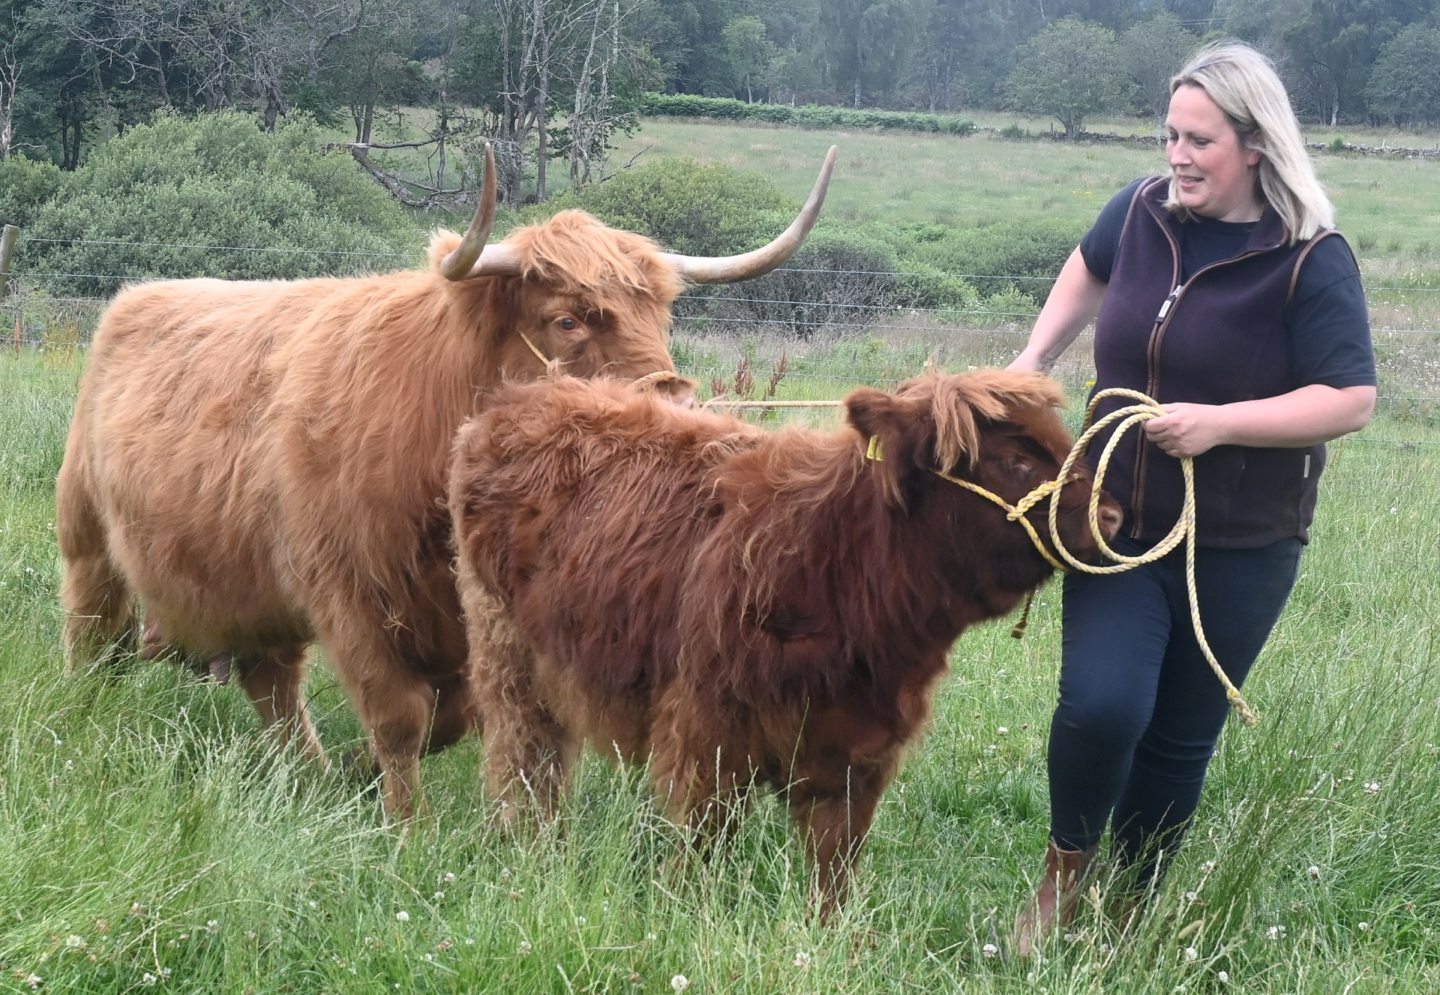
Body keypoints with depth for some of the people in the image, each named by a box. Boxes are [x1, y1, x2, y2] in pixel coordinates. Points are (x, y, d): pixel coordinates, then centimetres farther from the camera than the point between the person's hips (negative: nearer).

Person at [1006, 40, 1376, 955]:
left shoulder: (1311, 259, -15)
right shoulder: (1142, 212, -1)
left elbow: (1352, 399, -18)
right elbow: (1090, 269, 22)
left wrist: (1220, 422, -26)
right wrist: (1034, 358, 11)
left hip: (1239, 548, -2)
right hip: (1117, 525, 2)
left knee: (1179, 739, 8)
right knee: (1100, 706, -14)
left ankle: (1128, 910, 28)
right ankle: (1065, 874, 13)